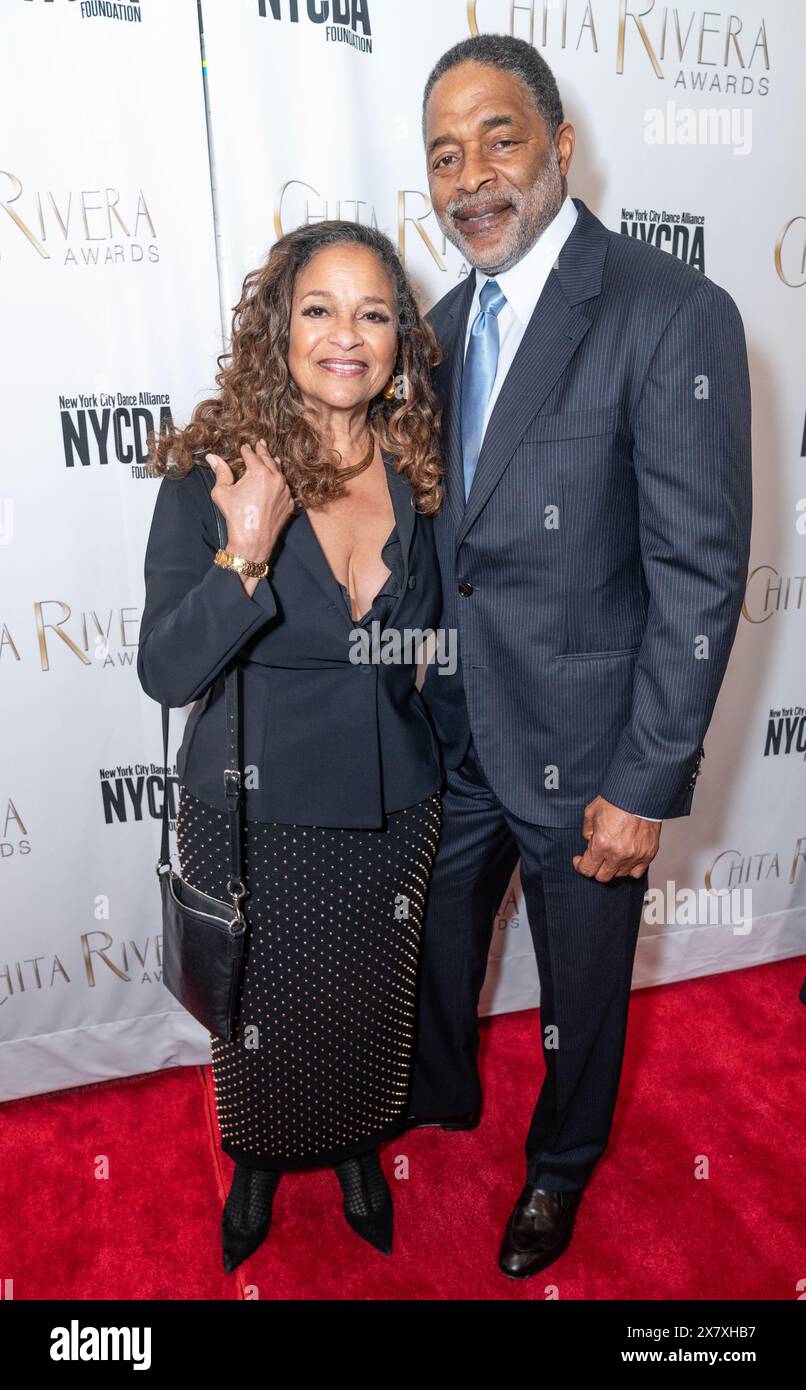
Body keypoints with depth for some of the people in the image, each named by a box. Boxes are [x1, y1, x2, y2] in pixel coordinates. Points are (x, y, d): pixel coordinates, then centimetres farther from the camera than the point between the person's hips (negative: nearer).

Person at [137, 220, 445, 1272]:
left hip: (393, 808, 3)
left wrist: (444, 772, 6)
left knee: (371, 1004, 21)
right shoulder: (212, 473, -15)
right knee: (263, 1009, 19)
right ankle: (260, 1156, 52)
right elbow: (166, 673, -18)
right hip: (255, 815, -2)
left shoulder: (418, 471, -4)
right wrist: (246, 554, -32)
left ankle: (356, 1143, 54)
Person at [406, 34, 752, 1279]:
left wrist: (647, 784, -18)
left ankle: (562, 1162, 49)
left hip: (579, 750, -5)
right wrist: (418, 701, 9)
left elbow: (701, 574, -18)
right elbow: (444, 531, 10)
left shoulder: (675, 315, -16)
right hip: (452, 734, 6)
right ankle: (440, 1093, 56)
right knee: (433, 940, 24)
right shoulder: (449, 321, 6)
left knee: (581, 987, 18)